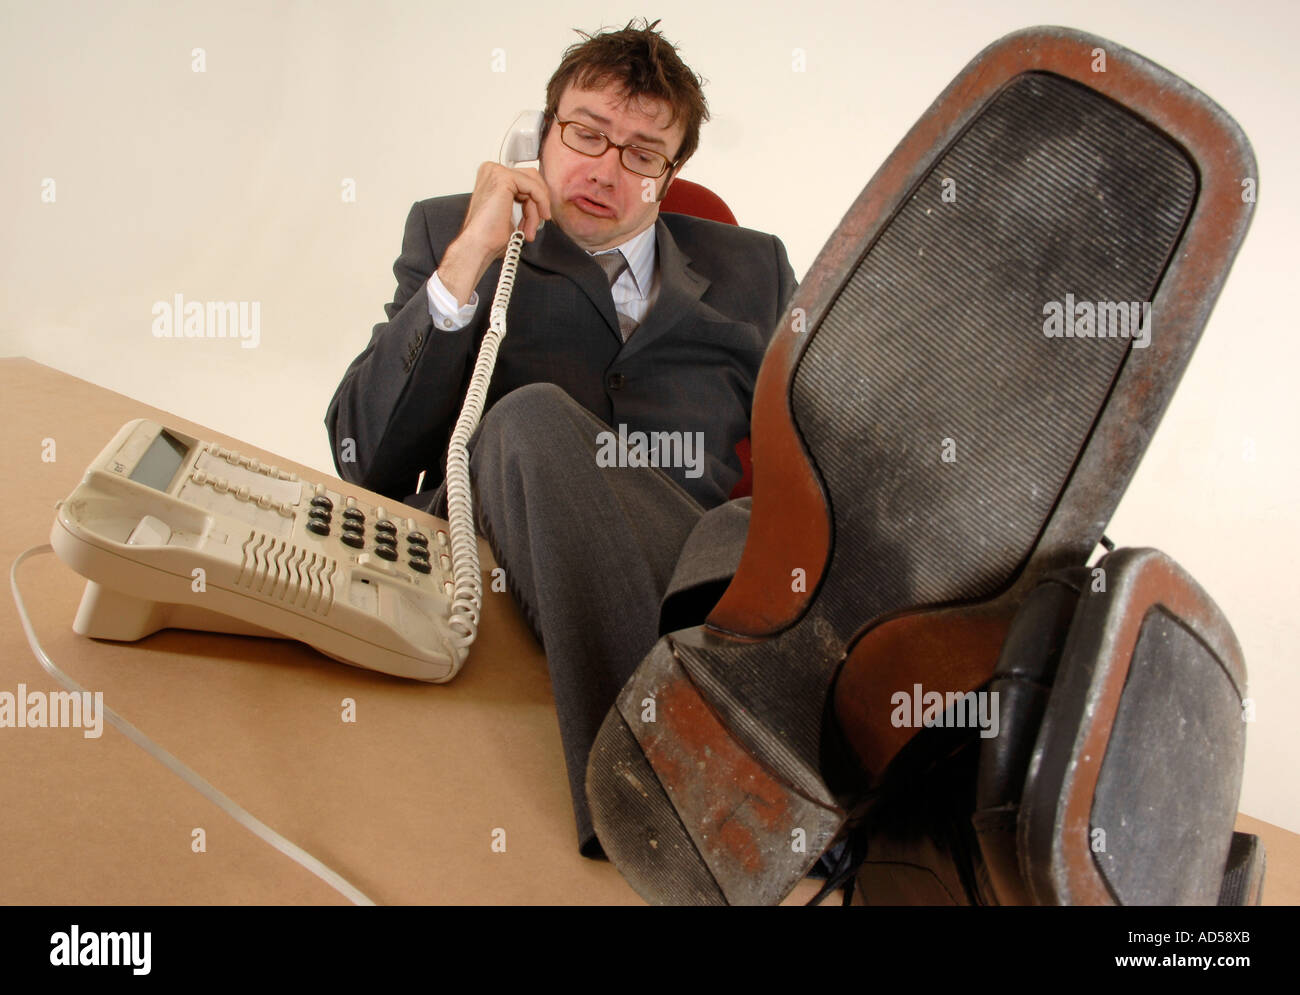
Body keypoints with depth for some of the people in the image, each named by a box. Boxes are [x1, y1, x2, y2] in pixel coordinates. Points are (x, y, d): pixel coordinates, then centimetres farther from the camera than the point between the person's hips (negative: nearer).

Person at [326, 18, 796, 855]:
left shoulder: (751, 267, 22)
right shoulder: (449, 233, 17)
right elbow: (367, 461, 4)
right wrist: (467, 262, -5)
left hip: (697, 565, 1)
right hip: (501, 555, 0)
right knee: (533, 415, -33)